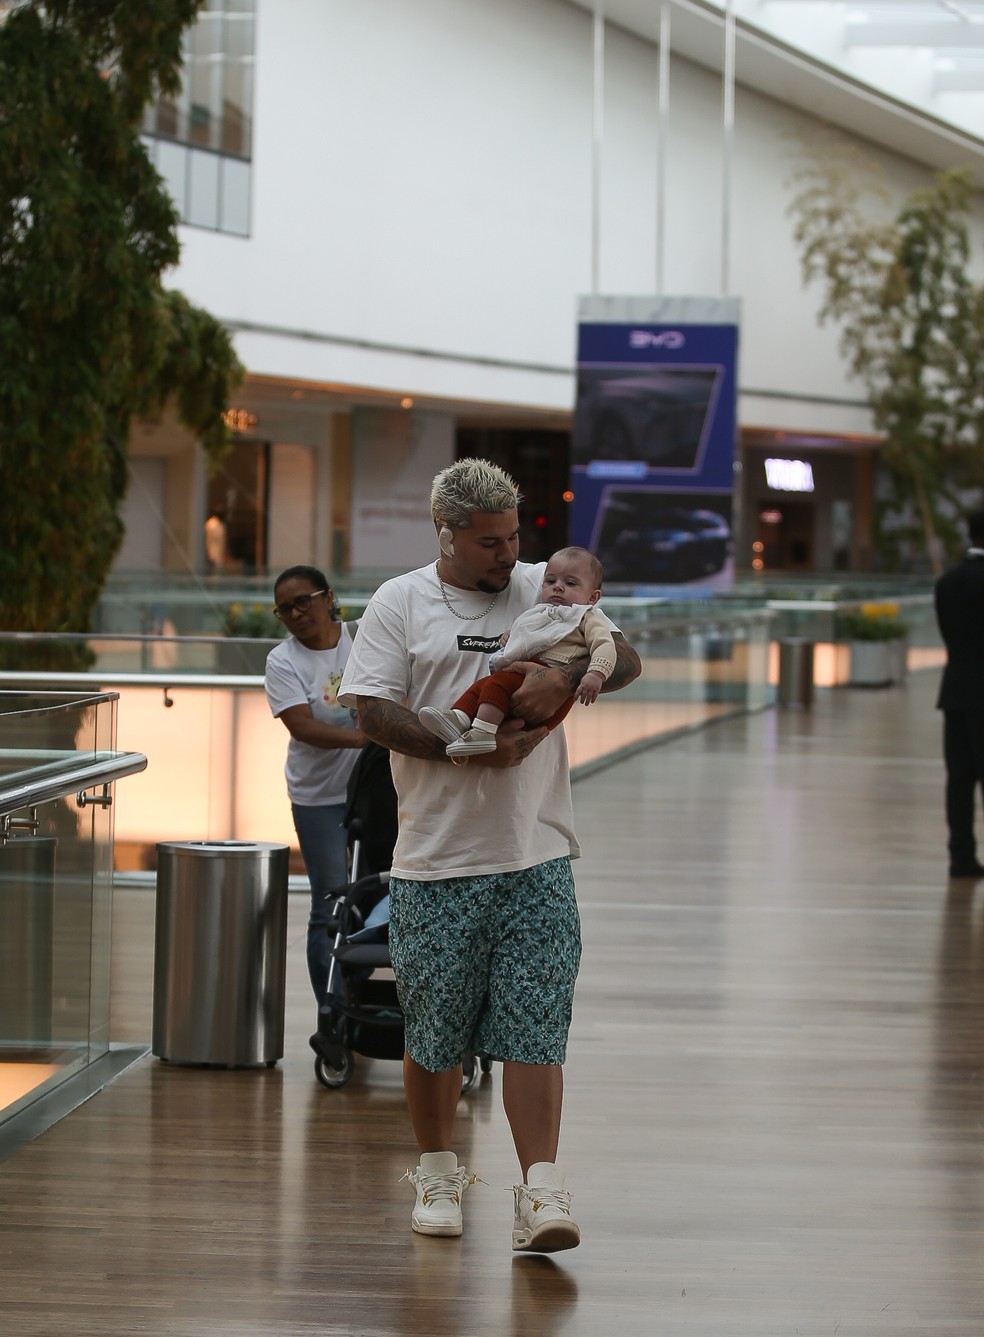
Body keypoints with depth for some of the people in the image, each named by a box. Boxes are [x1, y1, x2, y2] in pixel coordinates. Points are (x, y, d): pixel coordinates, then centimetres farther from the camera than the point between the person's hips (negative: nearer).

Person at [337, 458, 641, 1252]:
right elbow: (373, 710, -5)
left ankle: (540, 1192, -7)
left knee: (534, 1029, -5)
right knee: (433, 1029, 8)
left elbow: (626, 659, 6)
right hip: (437, 857, -1)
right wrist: (468, 748, -16)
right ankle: (439, 1172, 26)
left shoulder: (544, 591, 10)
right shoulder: (400, 604, 3)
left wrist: (566, 677, -15)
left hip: (537, 855, 1)